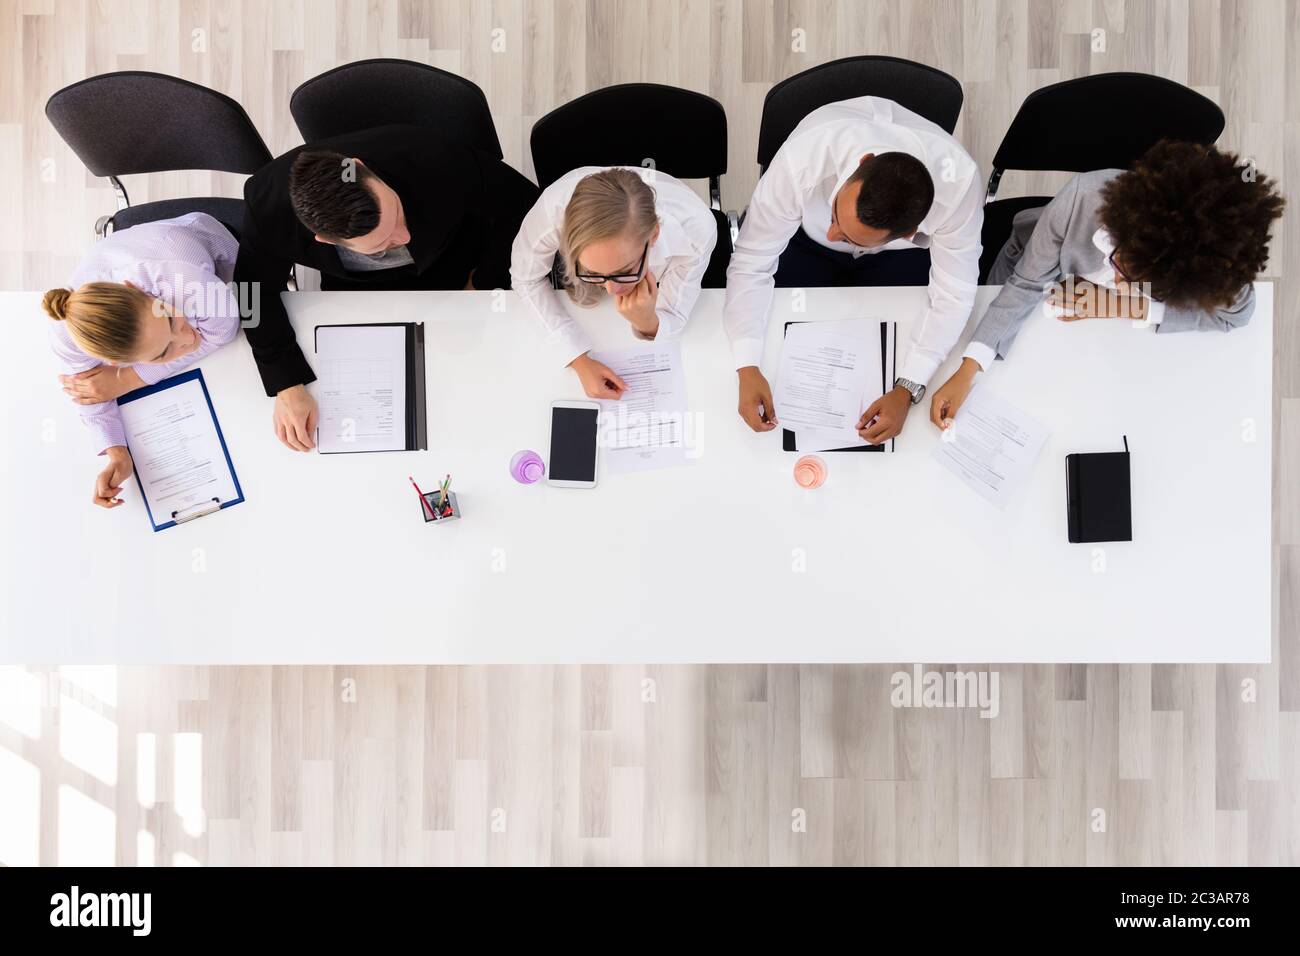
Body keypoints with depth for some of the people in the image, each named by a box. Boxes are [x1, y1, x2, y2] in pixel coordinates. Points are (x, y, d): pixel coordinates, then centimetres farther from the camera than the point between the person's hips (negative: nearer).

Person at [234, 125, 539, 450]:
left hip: (454, 261, -1)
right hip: (355, 284, 1)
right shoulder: (267, 202, -37)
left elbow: (523, 203, -24)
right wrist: (287, 385, -29)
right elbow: (258, 291, -19)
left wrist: (484, 285, -15)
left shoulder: (434, 159, -42)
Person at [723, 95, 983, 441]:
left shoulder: (958, 183, -40)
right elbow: (751, 265, -32)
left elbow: (953, 294, -28)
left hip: (903, 254, 0)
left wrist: (907, 390, -37)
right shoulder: (802, 159, -42)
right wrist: (748, 368, -41)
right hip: (803, 237, 0)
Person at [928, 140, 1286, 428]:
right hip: (1039, 263, -1)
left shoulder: (1216, 255, -42)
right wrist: (968, 370, -44)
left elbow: (1231, 314, -21)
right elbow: (1026, 284, -34)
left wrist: (1126, 305, -32)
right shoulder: (1084, 196, -46)